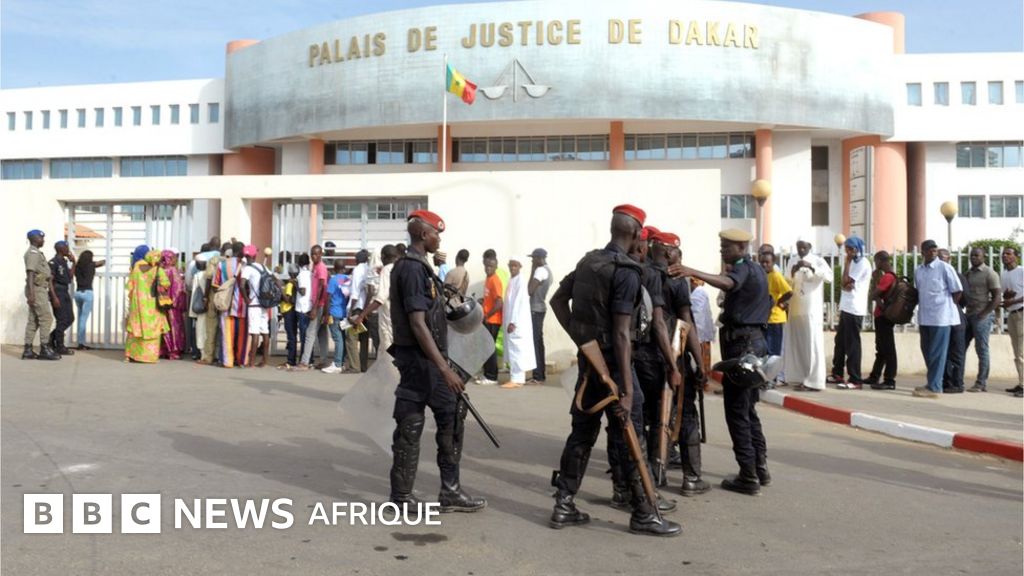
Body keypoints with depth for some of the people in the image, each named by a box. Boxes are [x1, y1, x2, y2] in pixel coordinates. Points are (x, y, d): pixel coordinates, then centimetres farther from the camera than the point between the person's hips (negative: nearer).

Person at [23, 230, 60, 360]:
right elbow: (30, 273, -19)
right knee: (46, 317, -9)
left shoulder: (38, 253, 22)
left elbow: (47, 276, 22)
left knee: (33, 320, 7)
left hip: (40, 289, 10)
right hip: (36, 289, -10)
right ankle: (45, 349, -9)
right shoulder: (33, 252, -9)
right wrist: (31, 294, -26)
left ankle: (28, 350, 7)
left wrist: (53, 295, 22)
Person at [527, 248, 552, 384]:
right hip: (539, 309, 10)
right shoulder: (546, 270, 16)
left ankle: (538, 376, -9)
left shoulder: (541, 271, -15)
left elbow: (530, 290, -20)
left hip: (536, 310, -10)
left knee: (535, 342, -9)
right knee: (538, 342, 13)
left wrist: (532, 272, -12)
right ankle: (541, 374, 18)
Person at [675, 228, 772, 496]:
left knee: (736, 412, -6)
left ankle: (748, 477, -5)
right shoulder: (757, 270, 18)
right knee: (748, 409, 16)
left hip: (741, 343, -10)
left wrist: (692, 272, -51)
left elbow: (726, 283, -37)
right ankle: (760, 469, 19)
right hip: (755, 340, 10)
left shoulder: (743, 268, -13)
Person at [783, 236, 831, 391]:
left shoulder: (818, 260, -2)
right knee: (795, 343, 5)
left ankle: (813, 381, -6)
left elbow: (829, 276, -17)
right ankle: (800, 378, 13)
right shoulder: (792, 261, 11)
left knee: (812, 344, -6)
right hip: (794, 308, 5)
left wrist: (811, 267, -28)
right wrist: (793, 271, -10)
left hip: (812, 309, -5)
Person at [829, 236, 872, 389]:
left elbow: (845, 282, -14)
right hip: (847, 308, 10)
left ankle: (855, 380, -6)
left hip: (854, 309, -10)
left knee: (852, 344, -9)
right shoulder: (855, 262, 19)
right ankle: (837, 374, 25)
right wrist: (848, 284, -8)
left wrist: (847, 263, -7)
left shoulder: (862, 263, -11)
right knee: (840, 341, 15)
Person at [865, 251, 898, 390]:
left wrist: (874, 279, -7)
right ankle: (874, 377, 25)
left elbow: (873, 295, -17)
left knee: (888, 349, -8)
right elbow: (878, 295, 13)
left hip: (883, 316, -10)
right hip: (883, 316, 10)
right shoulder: (891, 276, 15)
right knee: (881, 348, 16)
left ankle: (890, 381, -7)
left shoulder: (887, 277, -17)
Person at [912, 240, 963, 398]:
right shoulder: (918, 271, 10)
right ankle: (933, 382, 23)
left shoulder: (945, 268, -7)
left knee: (937, 353, -5)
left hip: (941, 317, -6)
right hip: (924, 317, 6)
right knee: (926, 351, 12)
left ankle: (934, 387, -2)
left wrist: (948, 307, -1)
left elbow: (957, 291, -5)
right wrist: (921, 309, 11)